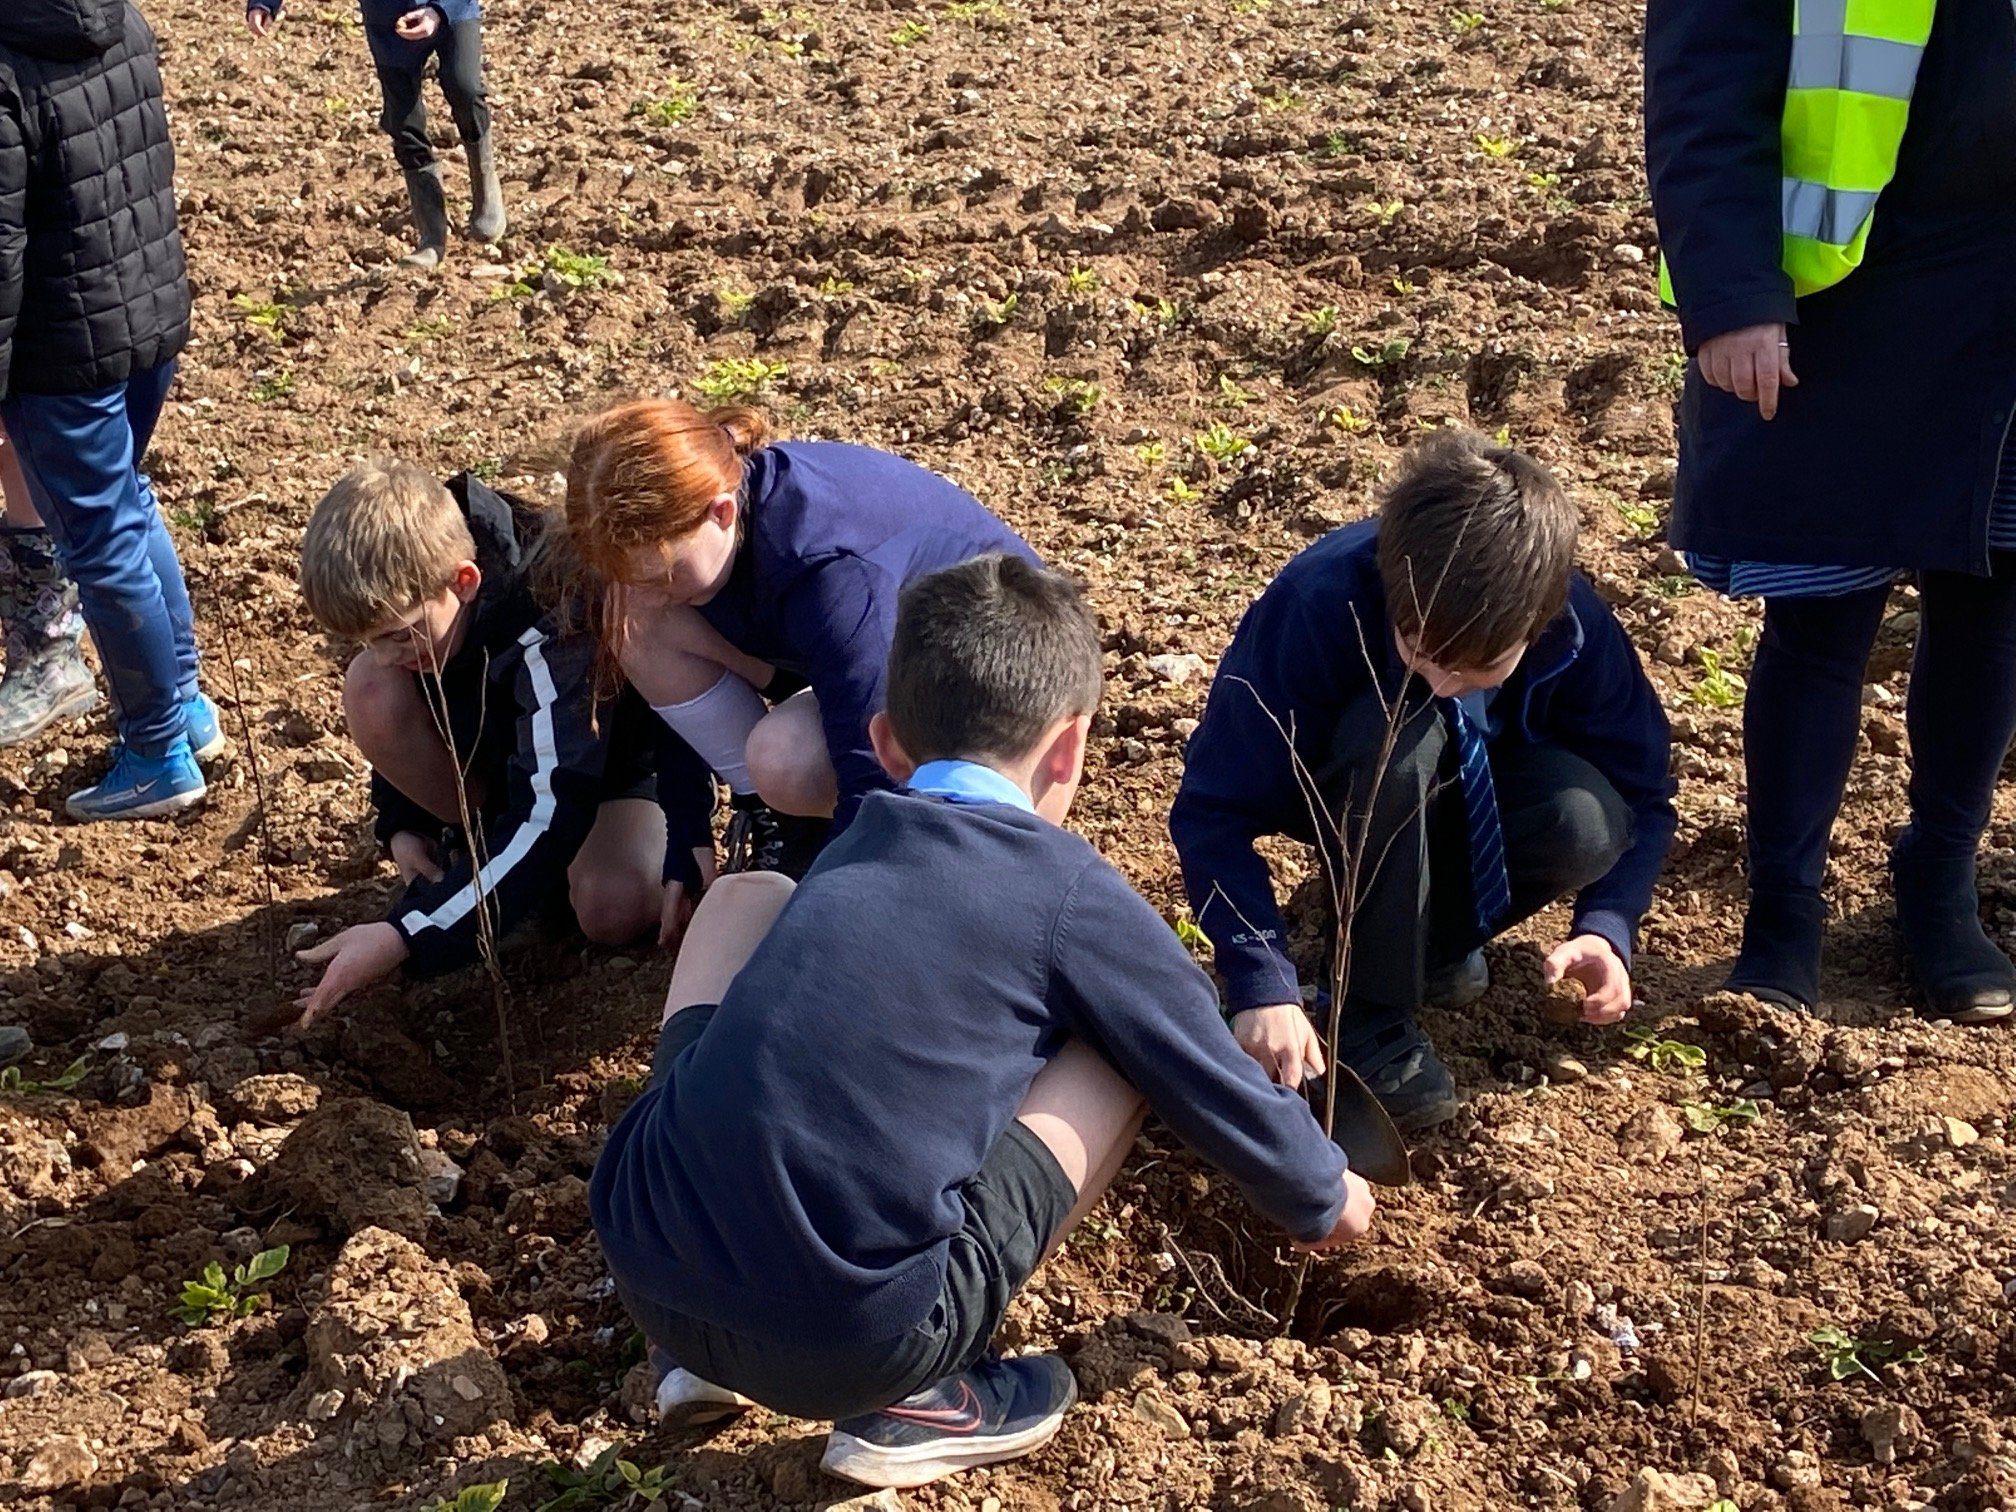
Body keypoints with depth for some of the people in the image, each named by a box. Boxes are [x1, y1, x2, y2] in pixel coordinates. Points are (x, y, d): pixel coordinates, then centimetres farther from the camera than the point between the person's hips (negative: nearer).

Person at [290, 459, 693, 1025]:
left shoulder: (552, 628, -39)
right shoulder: (406, 581, -21)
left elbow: (553, 814, -43)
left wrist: (406, 936, -48)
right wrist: (402, 824, -9)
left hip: (610, 747, -5)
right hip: (501, 733, 6)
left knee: (611, 912, -34)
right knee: (371, 692, -25)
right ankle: (476, 837, -2)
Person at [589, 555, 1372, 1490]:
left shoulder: (849, 849, 18)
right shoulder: (1070, 893, 2)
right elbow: (1219, 1094, 13)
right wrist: (1323, 1199, 34)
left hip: (647, 1277, 5)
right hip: (848, 1348, -5)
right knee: (1132, 1040, 10)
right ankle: (912, 1398, 8)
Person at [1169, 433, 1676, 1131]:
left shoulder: (1574, 625, -27)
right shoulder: (1317, 605, -35)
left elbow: (1640, 796, -14)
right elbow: (1213, 811, -32)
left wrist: (1605, 929, -32)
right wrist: (1264, 985, -42)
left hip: (1482, 786, 2)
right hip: (1344, 798, -2)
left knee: (1588, 826, -31)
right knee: (1398, 734, -38)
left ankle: (1437, 930, 1)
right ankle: (1372, 1017, -19)